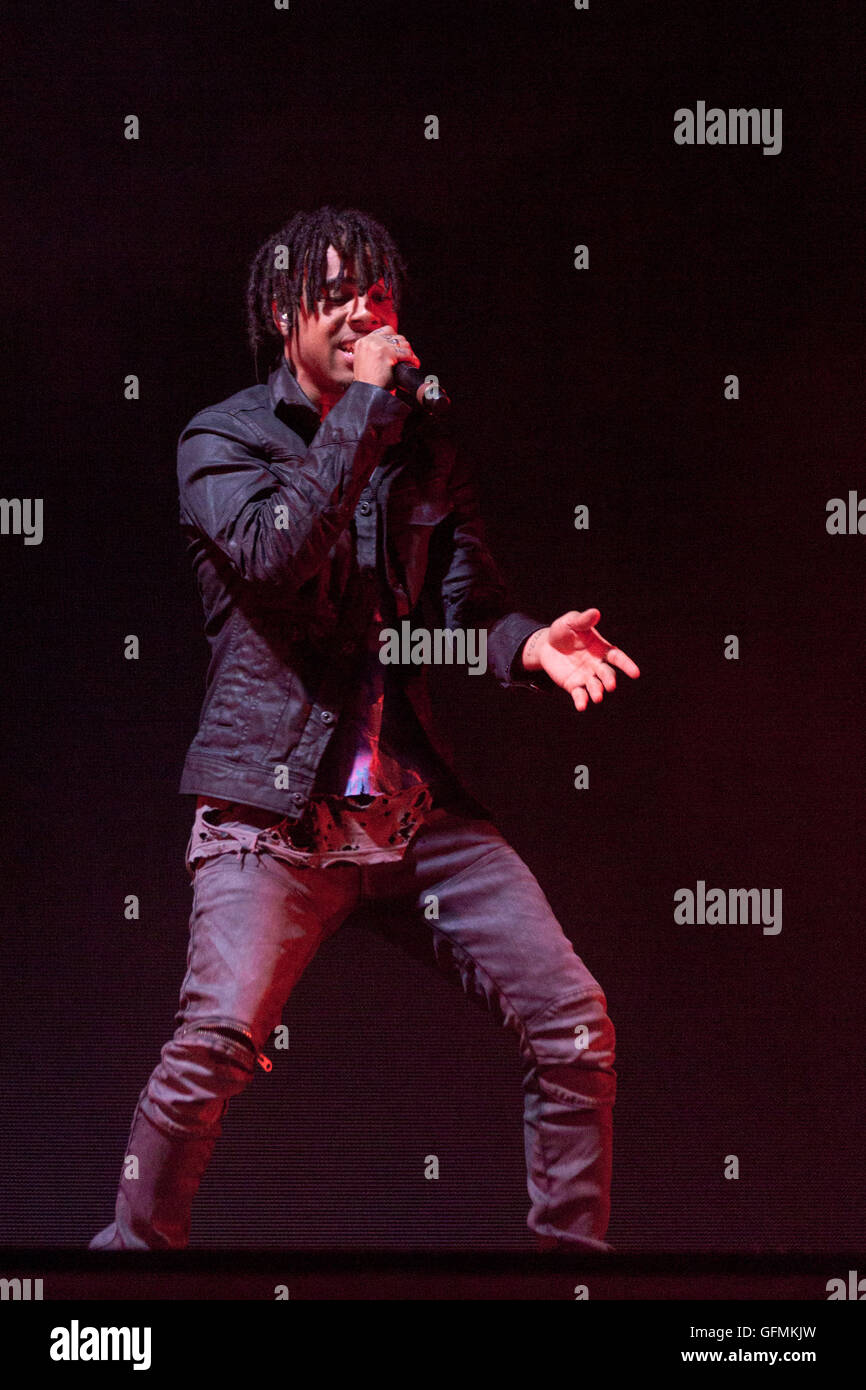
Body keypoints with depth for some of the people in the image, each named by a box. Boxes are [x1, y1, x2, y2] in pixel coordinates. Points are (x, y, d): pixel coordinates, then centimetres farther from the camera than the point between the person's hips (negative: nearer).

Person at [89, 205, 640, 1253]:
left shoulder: (424, 447, 16)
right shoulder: (221, 439, 3)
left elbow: (468, 605, 8)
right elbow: (274, 553, -17)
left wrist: (530, 645, -15)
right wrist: (365, 404, -13)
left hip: (418, 804, 5)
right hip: (273, 807, -4)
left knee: (574, 1021, -3)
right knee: (219, 1035, -22)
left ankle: (575, 1251, 12)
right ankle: (135, 1246, -1)